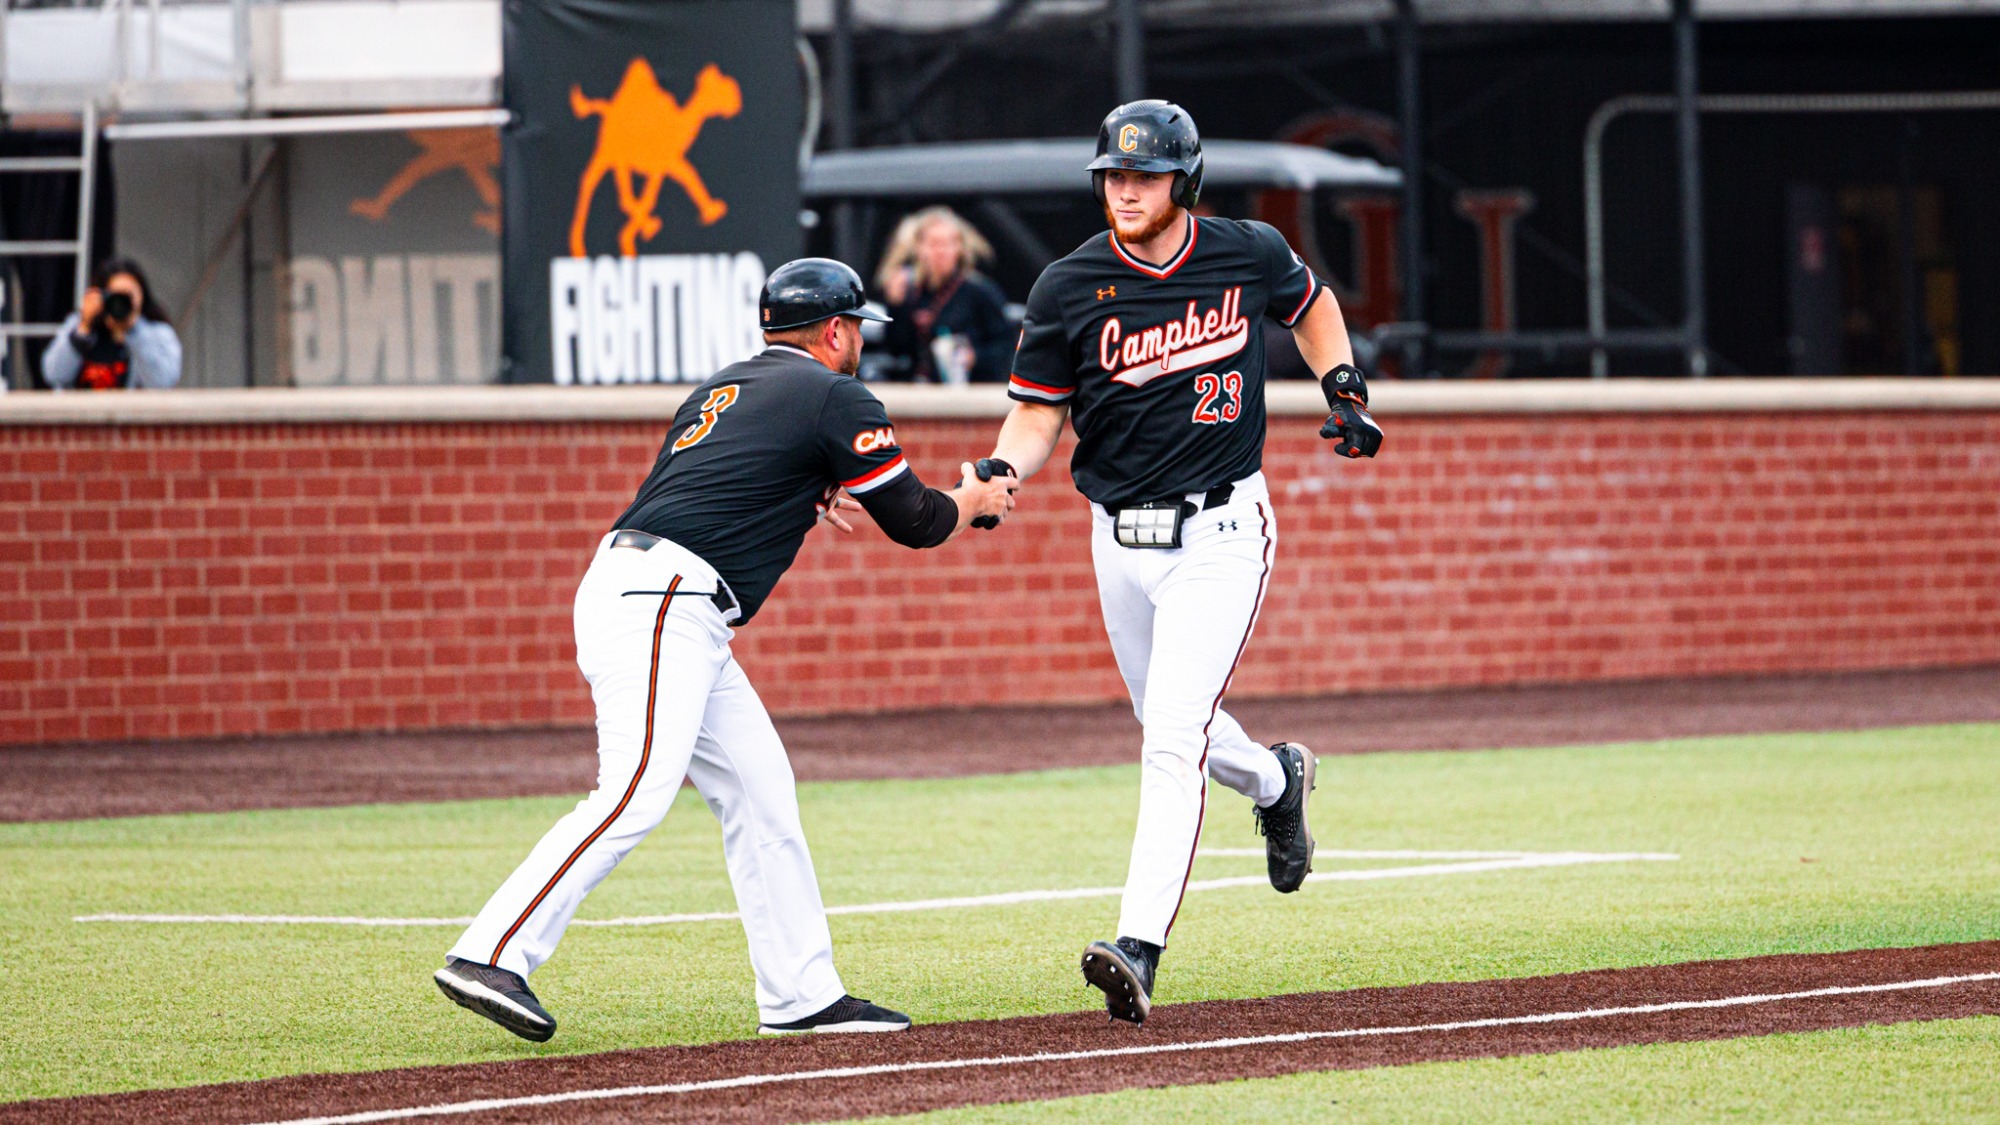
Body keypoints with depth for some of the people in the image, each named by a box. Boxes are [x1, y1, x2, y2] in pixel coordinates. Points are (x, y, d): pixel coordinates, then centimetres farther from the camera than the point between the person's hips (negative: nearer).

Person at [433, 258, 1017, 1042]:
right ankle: (491, 955, -28)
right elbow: (913, 522, 8)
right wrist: (975, 502, 28)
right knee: (635, 795, -19)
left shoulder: (723, 389, 25)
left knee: (759, 793, 10)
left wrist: (810, 502, 21)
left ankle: (801, 997, 11)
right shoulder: (834, 398, 2)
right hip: (656, 604, -10)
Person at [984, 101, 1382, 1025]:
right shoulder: (1069, 288, -4)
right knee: (1171, 732, 19)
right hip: (1120, 539, 3)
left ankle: (1141, 949, -24)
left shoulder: (1249, 255, -3)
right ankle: (1275, 783, 54)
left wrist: (1344, 387, 4)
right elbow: (1036, 419, -2)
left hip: (1222, 532, -3)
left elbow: (1310, 304, 20)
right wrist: (998, 474, -22)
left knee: (1173, 739, -17)